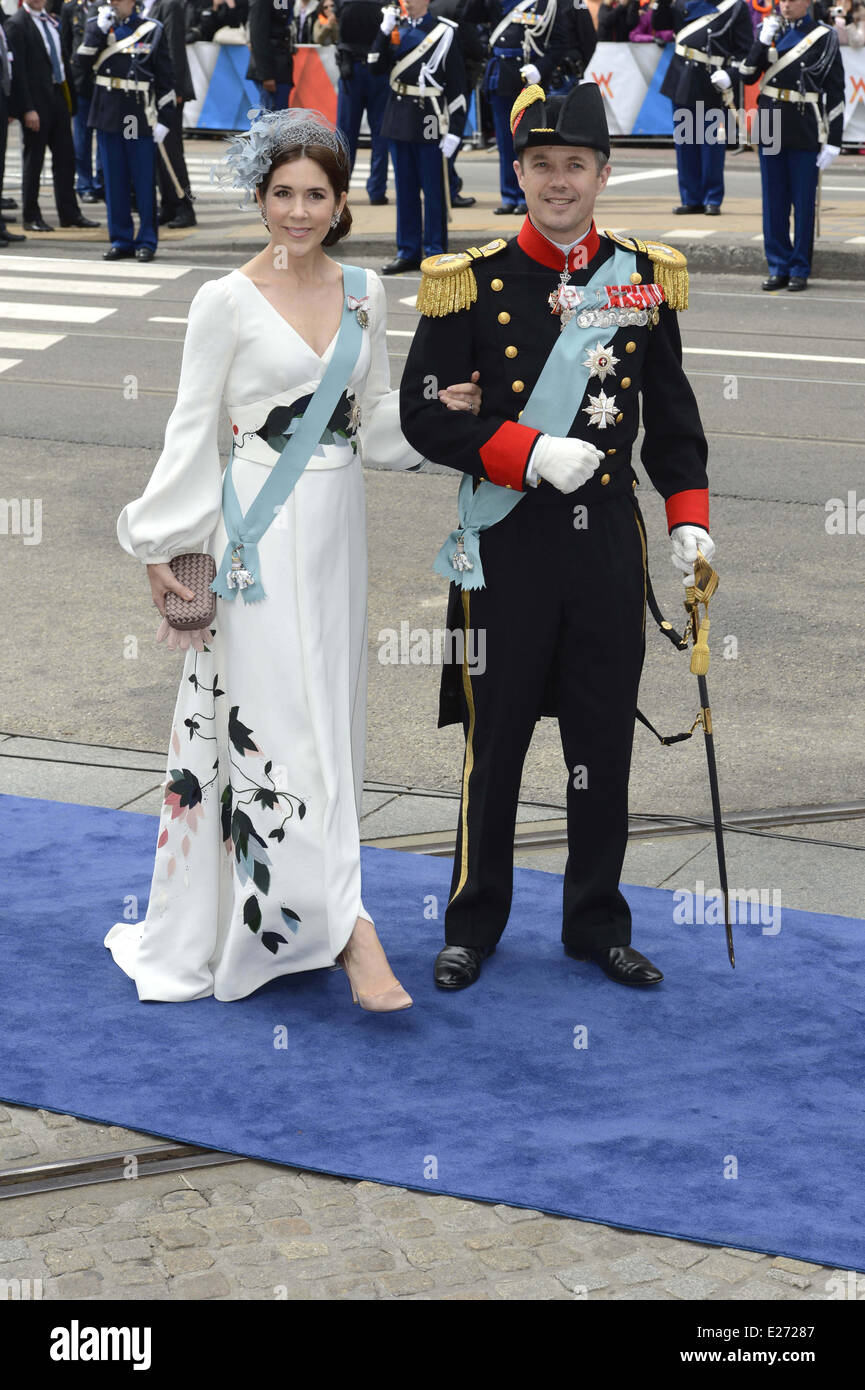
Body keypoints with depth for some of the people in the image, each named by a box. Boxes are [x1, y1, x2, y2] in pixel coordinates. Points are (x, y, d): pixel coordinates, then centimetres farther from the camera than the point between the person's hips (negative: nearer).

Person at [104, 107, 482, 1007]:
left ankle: (272, 913, 24)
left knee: (325, 716, 10)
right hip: (260, 534, -6)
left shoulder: (363, 294, 8)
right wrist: (161, 544, -6)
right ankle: (349, 929, -11)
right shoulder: (228, 301, -6)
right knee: (285, 722, -9)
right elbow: (191, 427, -4)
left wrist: (438, 409, -3)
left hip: (336, 528, 6)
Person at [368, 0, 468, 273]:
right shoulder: (396, 28, 10)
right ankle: (408, 252, 18)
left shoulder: (444, 32, -5)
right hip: (398, 117, 5)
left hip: (429, 120, -5)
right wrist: (385, 30, -8)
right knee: (405, 189, 10)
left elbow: (457, 84, -6)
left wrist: (454, 131, -10)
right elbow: (377, 65, 3)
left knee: (433, 190, 1)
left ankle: (436, 253, 8)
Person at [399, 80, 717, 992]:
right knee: (494, 739, 6)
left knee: (604, 744, 8)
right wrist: (529, 454, -17)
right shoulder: (470, 281, -4)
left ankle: (596, 923, 23)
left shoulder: (644, 279, 5)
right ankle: (473, 925, 21)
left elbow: (672, 418, 11)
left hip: (609, 541, 3)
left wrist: (690, 519, 0)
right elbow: (422, 413, -6)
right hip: (506, 545, -2)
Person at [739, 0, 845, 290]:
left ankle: (800, 269, 10)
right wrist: (763, 40, -11)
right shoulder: (771, 30, 8)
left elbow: (835, 92, -4)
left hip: (806, 132, -4)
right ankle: (778, 267, 14)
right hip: (772, 128, 4)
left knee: (804, 202, 2)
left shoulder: (824, 38, -3)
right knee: (774, 201, 6)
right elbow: (747, 75, 3)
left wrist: (834, 142, -8)